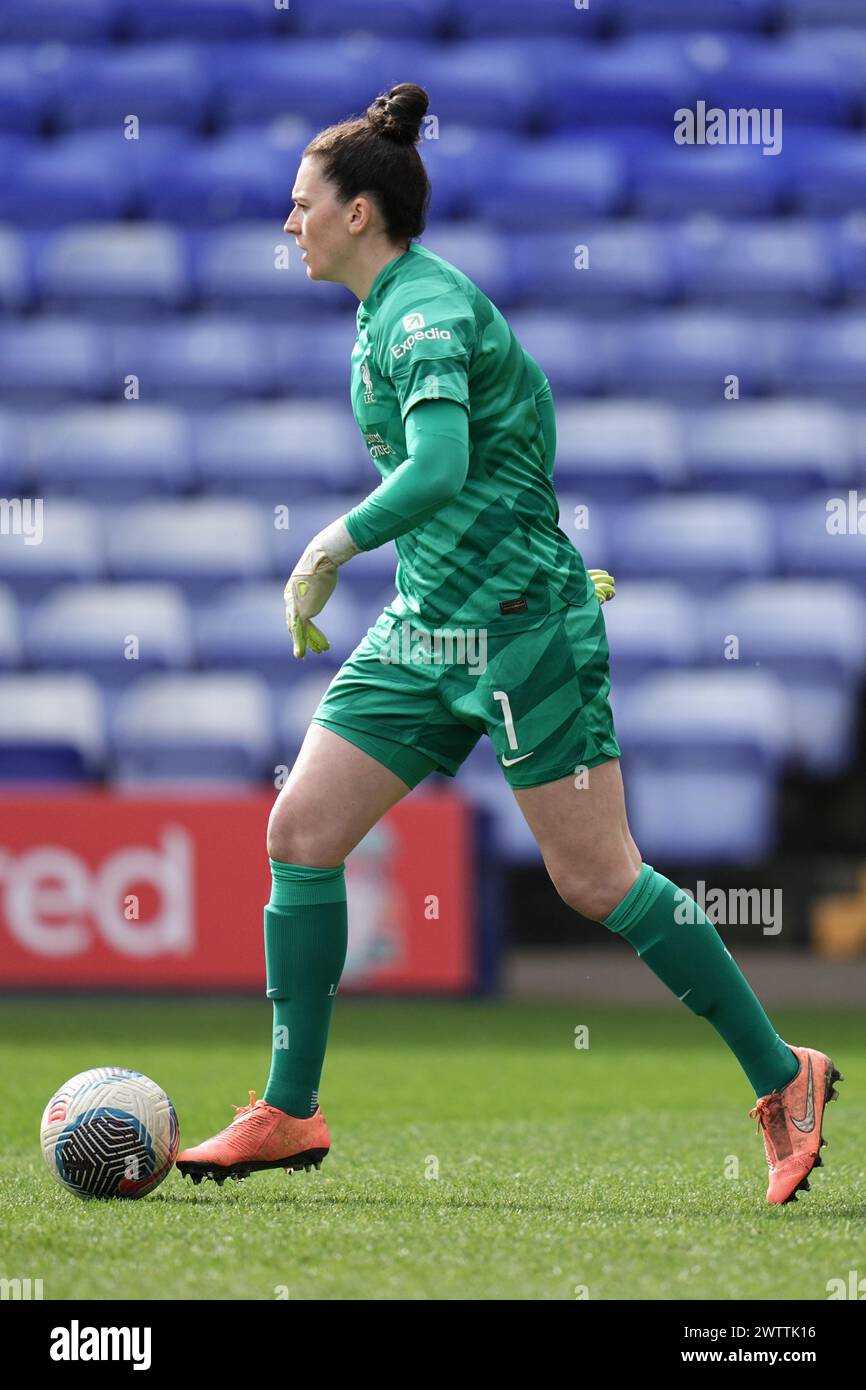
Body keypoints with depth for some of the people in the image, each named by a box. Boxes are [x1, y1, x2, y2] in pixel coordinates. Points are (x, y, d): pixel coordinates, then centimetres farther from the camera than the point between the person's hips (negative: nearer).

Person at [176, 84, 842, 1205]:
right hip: (427, 626, 9)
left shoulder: (428, 309, -17)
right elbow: (520, 408, 26)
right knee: (300, 832, 1)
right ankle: (289, 1114, 6)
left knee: (594, 880, -7)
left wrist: (332, 547, -21)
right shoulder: (387, 311, 13)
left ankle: (782, 1077, 6)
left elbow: (439, 468, -32)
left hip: (522, 629, -9)